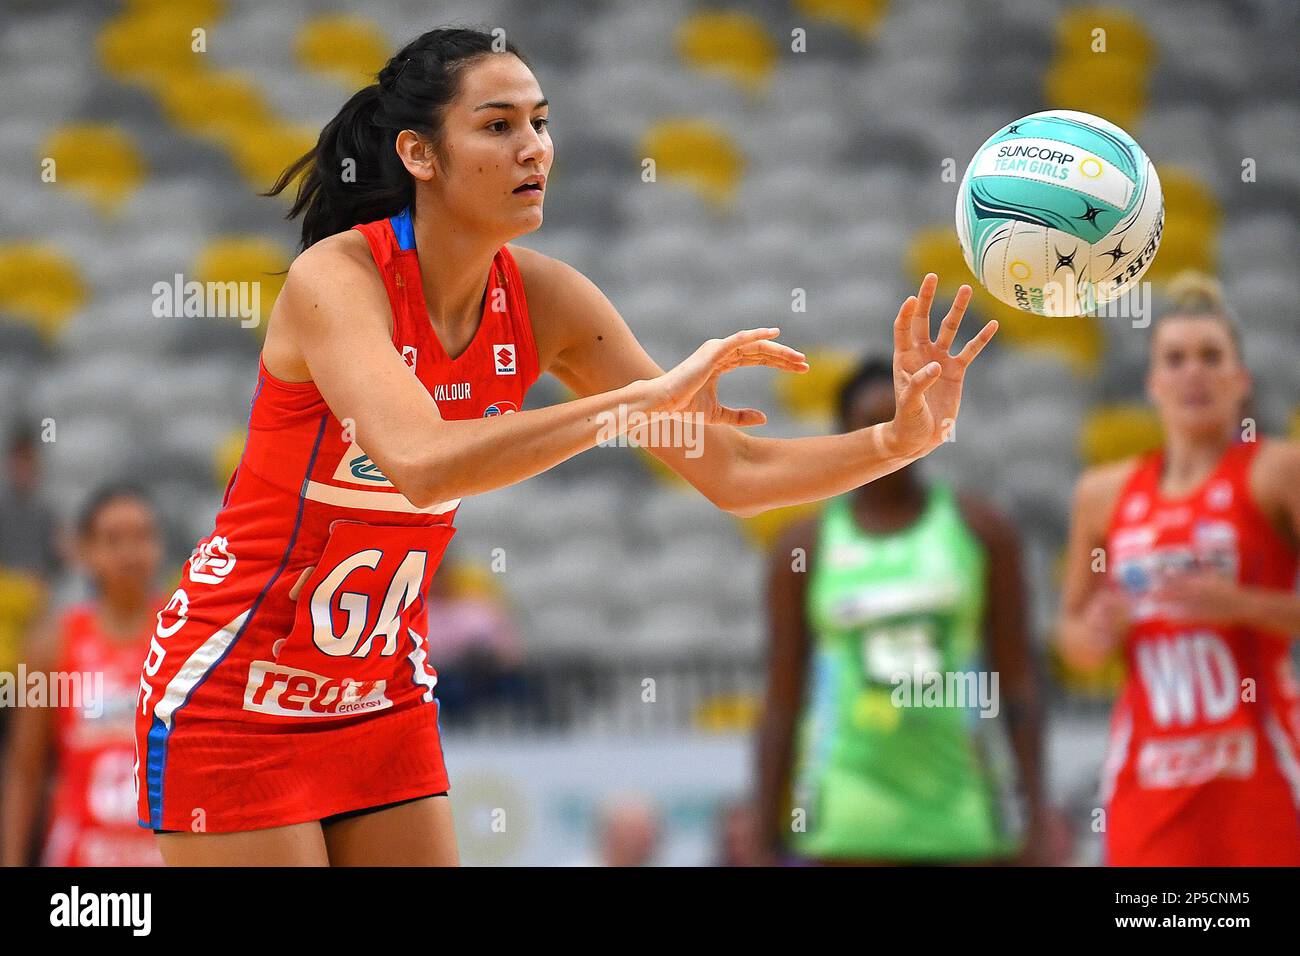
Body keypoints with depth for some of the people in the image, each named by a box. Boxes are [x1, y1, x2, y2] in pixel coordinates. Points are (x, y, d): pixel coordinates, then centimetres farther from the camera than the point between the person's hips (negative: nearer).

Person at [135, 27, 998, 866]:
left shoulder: (542, 299, -4)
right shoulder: (338, 278, -21)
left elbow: (730, 470, -3)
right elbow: (421, 462, -40)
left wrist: (899, 440, -19)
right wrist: (644, 399, -40)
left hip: (385, 700, 6)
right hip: (233, 699, -6)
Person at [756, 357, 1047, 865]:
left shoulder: (981, 531, 6)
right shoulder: (804, 549, 4)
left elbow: (1018, 679, 5)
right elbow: (781, 703, 5)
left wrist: (1036, 806, -2)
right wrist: (767, 838, 1)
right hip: (851, 818, -1)